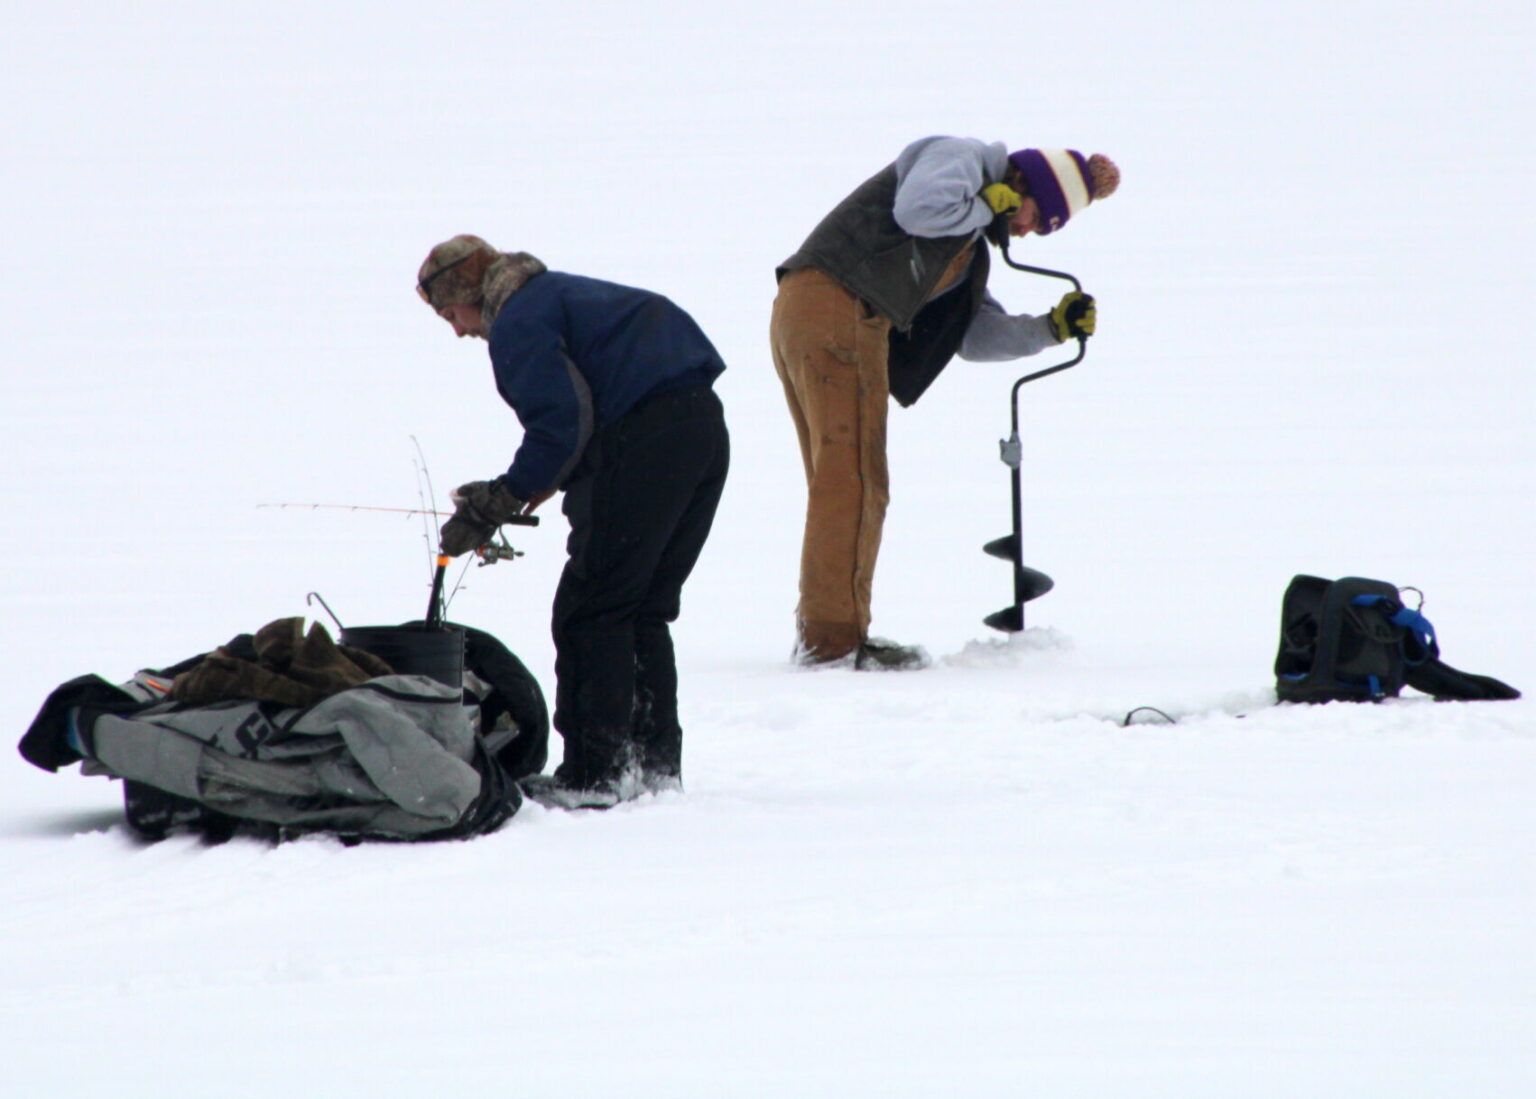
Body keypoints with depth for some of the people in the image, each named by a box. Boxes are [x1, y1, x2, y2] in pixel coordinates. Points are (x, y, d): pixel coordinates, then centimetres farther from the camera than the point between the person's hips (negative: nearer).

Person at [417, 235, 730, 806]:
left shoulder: (517, 323, -2)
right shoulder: (562, 291, 28)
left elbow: (560, 428, -13)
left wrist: (499, 502, -8)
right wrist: (548, 480, 18)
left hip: (644, 439, -10)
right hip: (704, 427, 10)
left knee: (590, 609, -4)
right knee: (645, 608, 17)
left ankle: (594, 773, -8)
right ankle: (655, 762, 17)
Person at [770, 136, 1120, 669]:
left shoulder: (968, 246, 31)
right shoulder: (960, 157, 3)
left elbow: (975, 335, 26)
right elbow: (918, 208, -18)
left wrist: (1052, 328, 17)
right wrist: (985, 207, -1)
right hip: (837, 304, -10)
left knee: (837, 483, 14)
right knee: (854, 480, -11)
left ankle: (821, 634, 17)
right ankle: (836, 636, -13)